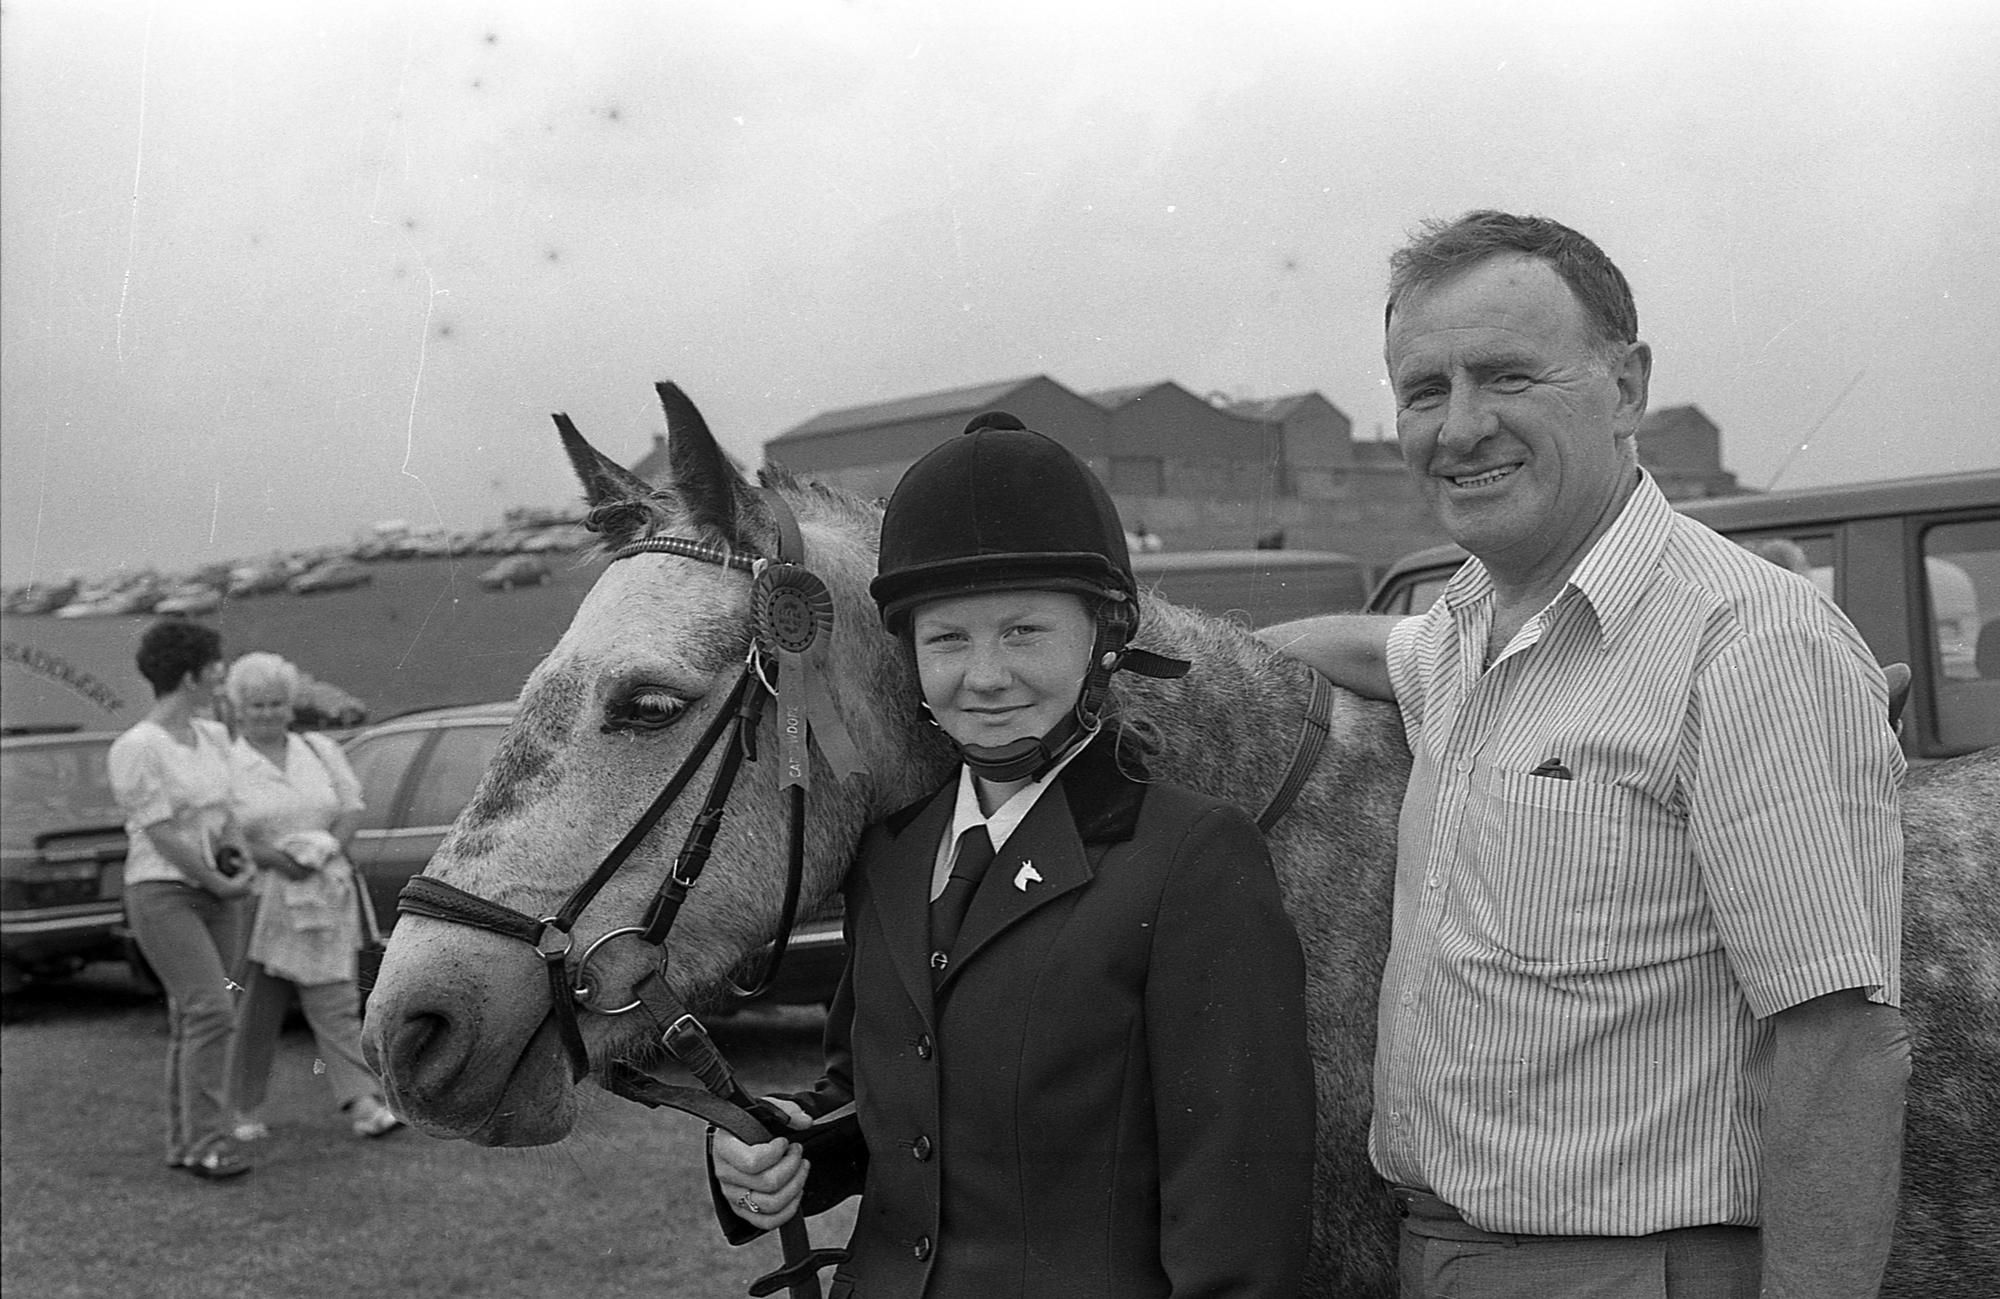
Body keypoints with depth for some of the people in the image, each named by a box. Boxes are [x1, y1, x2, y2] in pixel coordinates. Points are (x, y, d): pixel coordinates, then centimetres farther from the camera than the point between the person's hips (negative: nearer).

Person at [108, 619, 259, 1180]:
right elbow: (162, 832, -15)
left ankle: (185, 1142, 12)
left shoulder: (211, 735, 10)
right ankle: (208, 1142, -13)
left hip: (214, 893, 7)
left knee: (193, 1020, 6)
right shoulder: (135, 748, -14)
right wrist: (221, 884, -9)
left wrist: (242, 860, -2)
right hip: (161, 893, -7)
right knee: (211, 1010, -17)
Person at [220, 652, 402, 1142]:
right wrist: (273, 857, -19)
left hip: (325, 895, 3)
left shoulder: (321, 752, 11)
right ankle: (243, 1111, 14)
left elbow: (351, 810, 11)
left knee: (336, 1002, -1)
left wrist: (326, 849, -7)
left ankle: (363, 1105, -6)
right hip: (258, 896, -3)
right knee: (256, 1009, 1)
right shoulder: (224, 766, -1)